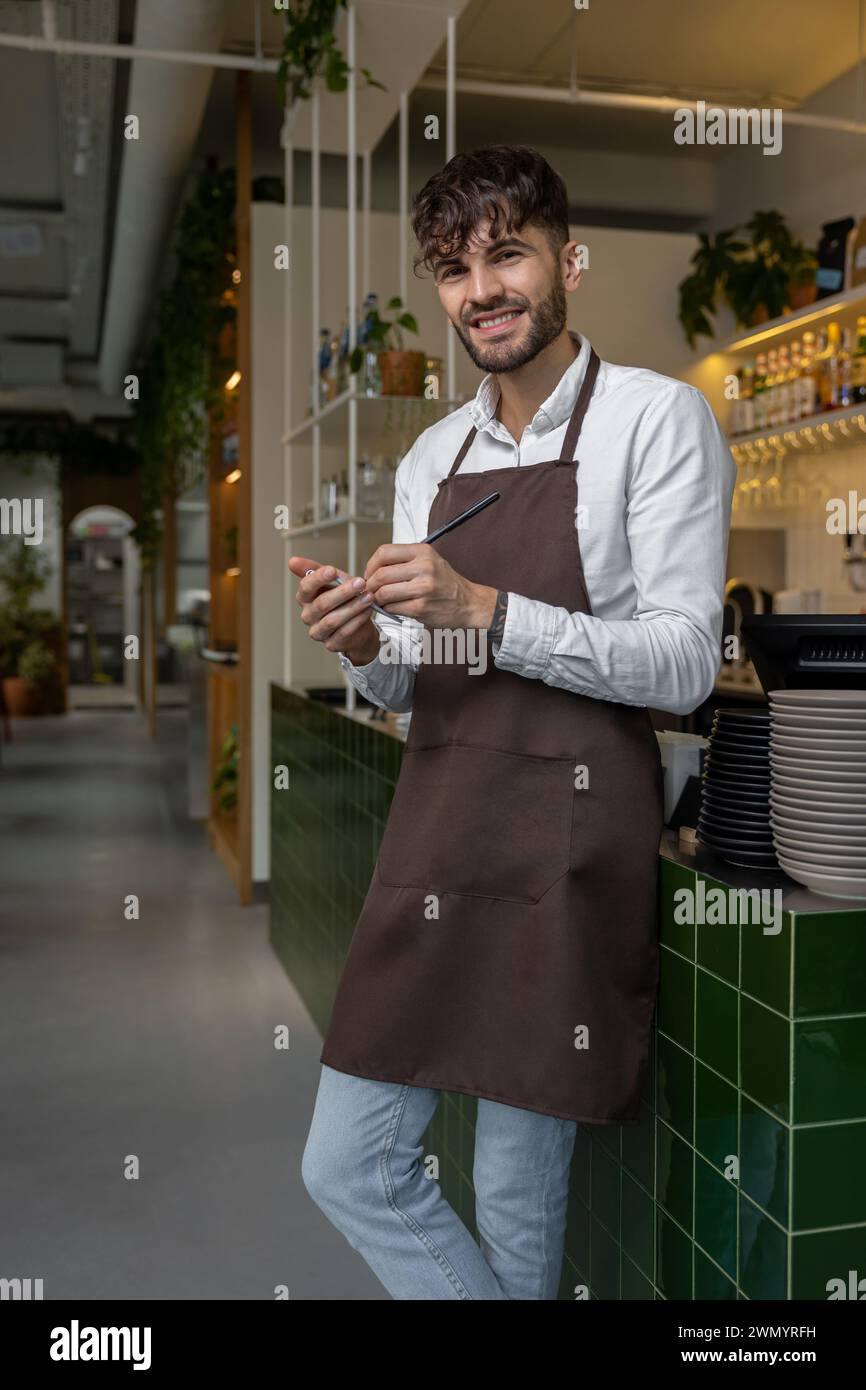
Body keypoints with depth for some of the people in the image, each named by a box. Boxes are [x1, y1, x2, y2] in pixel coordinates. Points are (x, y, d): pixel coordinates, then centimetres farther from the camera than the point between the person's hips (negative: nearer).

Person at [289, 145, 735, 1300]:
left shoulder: (657, 417, -3)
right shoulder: (431, 457, 15)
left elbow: (685, 662, -11)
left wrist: (486, 609, -20)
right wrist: (366, 649, -5)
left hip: (565, 838, -6)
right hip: (433, 826, 6)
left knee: (518, 1191, 6)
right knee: (347, 1166, 9)